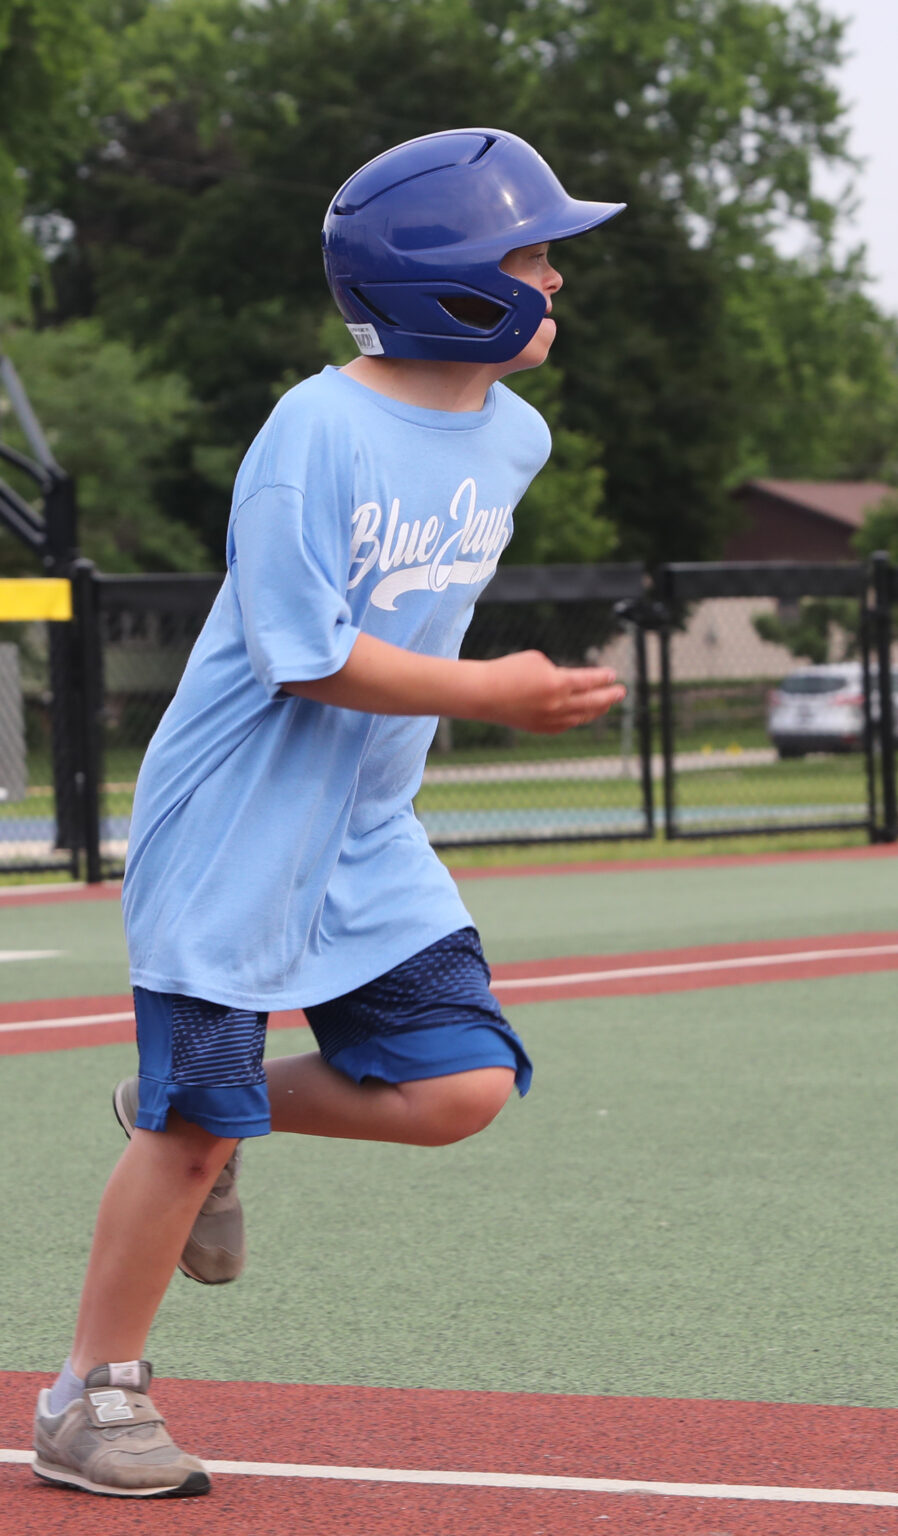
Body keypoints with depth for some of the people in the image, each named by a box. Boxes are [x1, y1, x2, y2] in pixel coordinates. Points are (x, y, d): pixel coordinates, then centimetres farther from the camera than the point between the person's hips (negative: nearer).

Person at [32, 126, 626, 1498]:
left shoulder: (512, 436, 4)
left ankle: (193, 1119, 18)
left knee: (462, 1084, -5)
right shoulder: (319, 432, -20)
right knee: (195, 1122, -3)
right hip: (235, 826, -7)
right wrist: (487, 694, -20)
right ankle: (93, 1398, 12)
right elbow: (307, 656, -23)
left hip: (371, 840, 7)